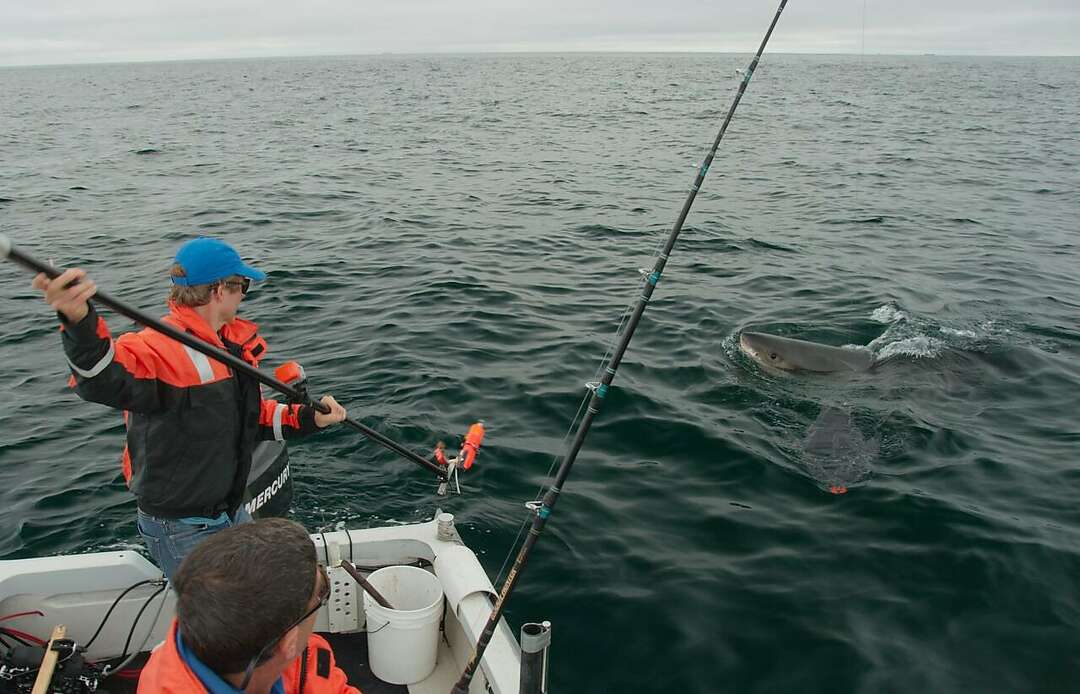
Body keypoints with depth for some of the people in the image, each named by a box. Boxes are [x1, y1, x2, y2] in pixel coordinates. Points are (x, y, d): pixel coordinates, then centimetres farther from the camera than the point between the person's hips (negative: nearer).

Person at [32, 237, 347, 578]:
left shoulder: (234, 344, 3)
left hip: (231, 511, 9)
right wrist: (79, 322, -64)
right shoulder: (159, 347, -25)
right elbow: (105, 379, -46)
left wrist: (309, 418, 1)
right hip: (182, 531, -9)